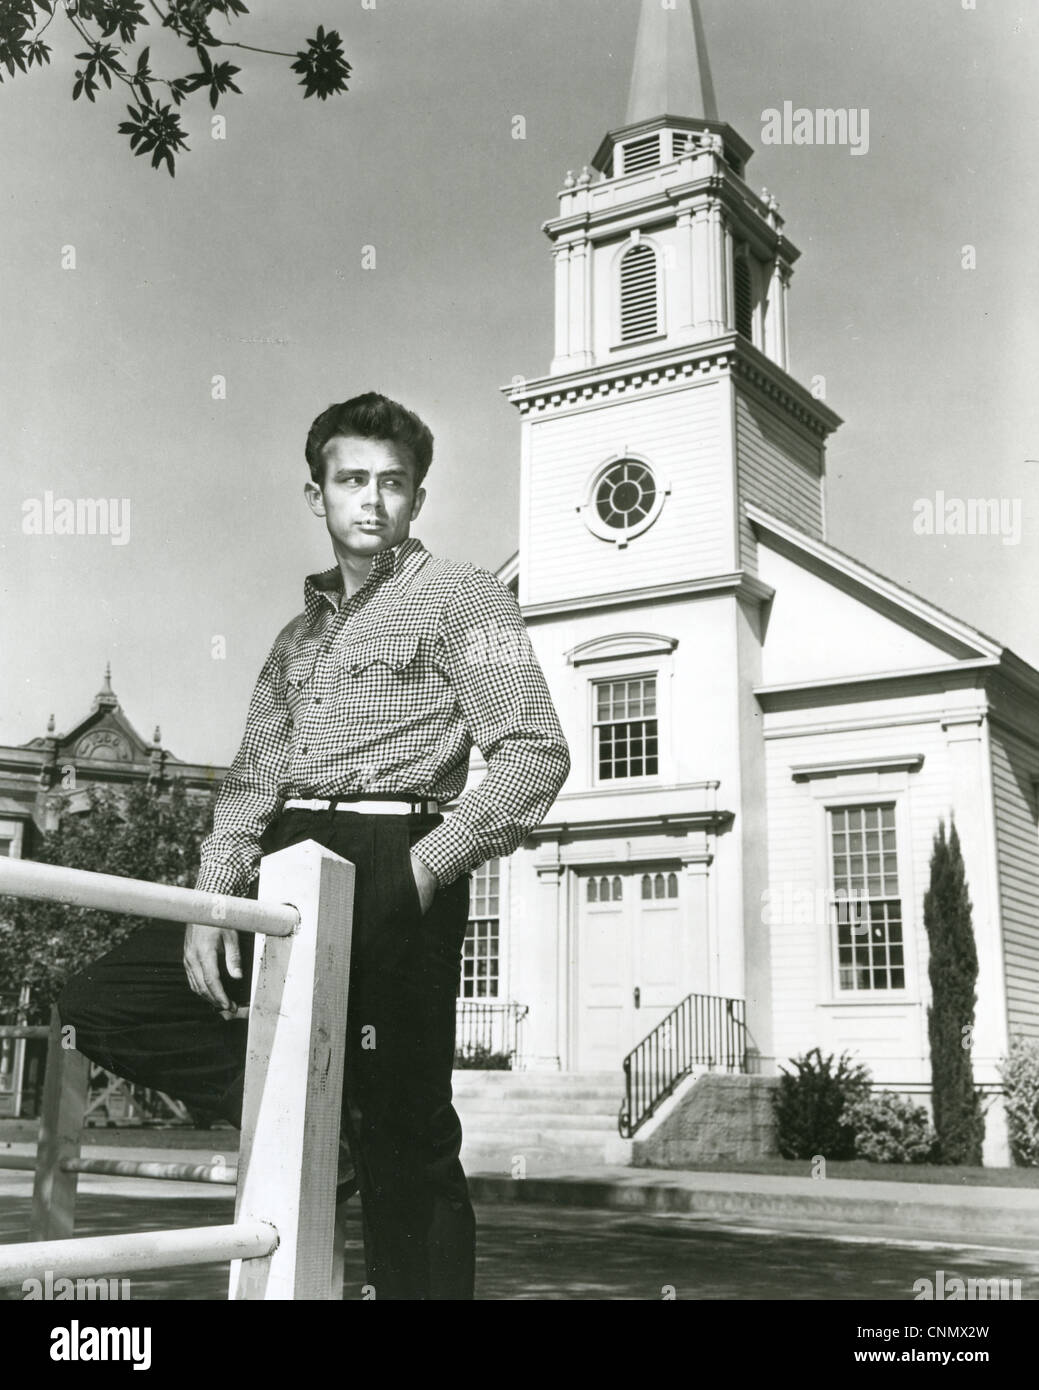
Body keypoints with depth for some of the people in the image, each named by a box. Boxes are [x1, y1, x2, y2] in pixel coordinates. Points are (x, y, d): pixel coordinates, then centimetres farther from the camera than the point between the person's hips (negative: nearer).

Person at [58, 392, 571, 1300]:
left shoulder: (460, 596, 4)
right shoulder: (302, 631, 23)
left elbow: (535, 754, -7)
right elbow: (252, 778, 16)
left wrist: (426, 870, -15)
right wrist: (213, 897, 0)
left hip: (391, 871, -6)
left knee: (406, 1134, -6)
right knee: (103, 1004, 0)